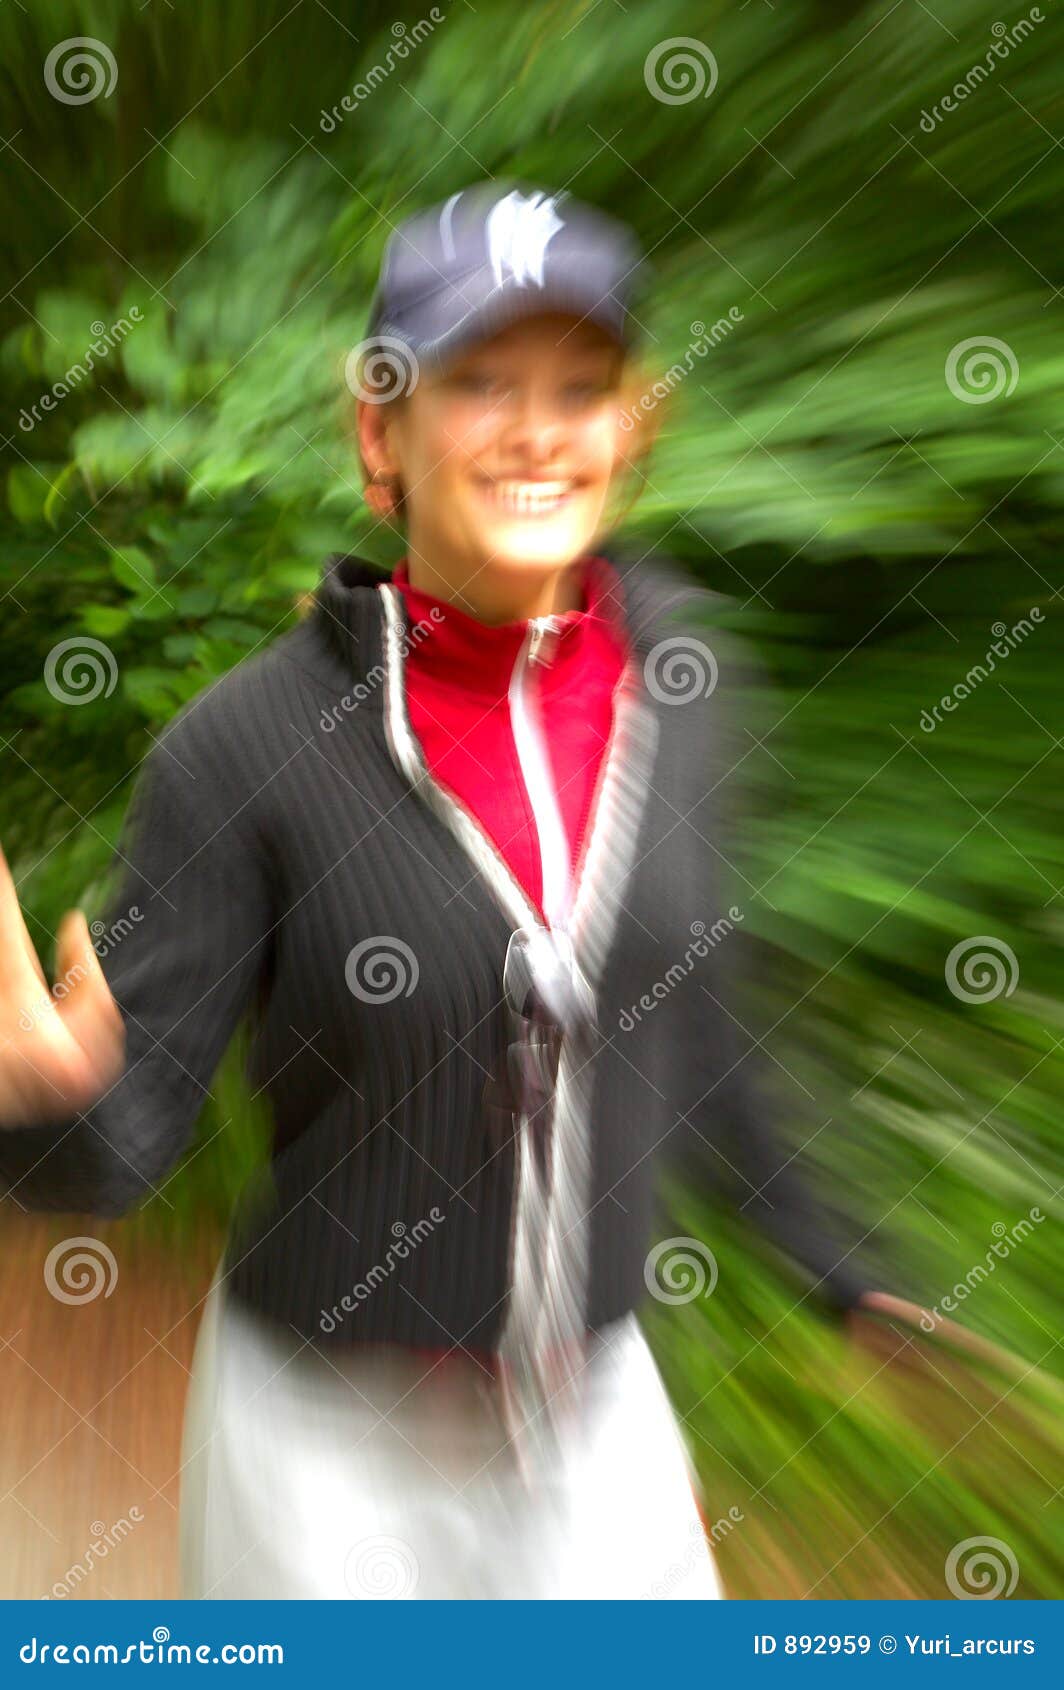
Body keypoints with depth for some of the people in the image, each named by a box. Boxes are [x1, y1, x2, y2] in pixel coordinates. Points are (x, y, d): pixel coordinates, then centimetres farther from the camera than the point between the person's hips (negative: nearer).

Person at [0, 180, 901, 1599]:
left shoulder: (676, 672, -7)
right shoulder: (247, 744, -19)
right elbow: (120, 1148, -16)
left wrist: (831, 1261, 14)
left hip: (603, 1405, 4)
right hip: (332, 1440, -3)